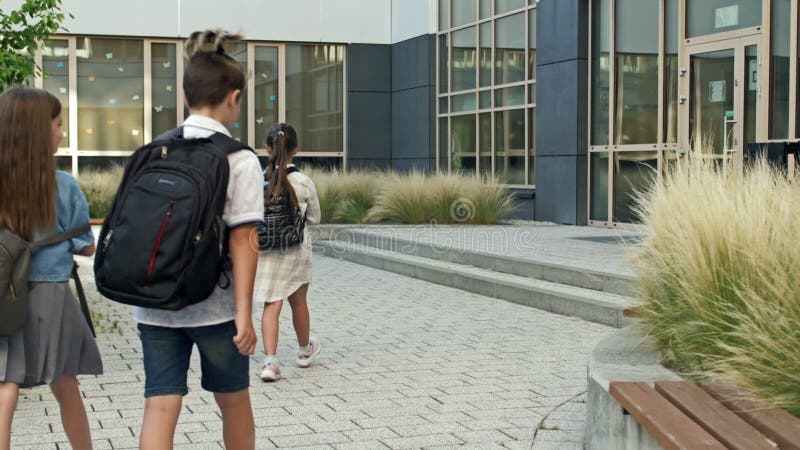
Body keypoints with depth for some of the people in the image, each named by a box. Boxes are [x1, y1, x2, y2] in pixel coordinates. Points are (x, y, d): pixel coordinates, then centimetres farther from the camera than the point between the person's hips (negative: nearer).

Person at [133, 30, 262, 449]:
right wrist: (244, 312, -11)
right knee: (234, 401, 16)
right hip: (215, 305, -3)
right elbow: (242, 239, -13)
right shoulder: (240, 160, -8)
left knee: (160, 407, 2)